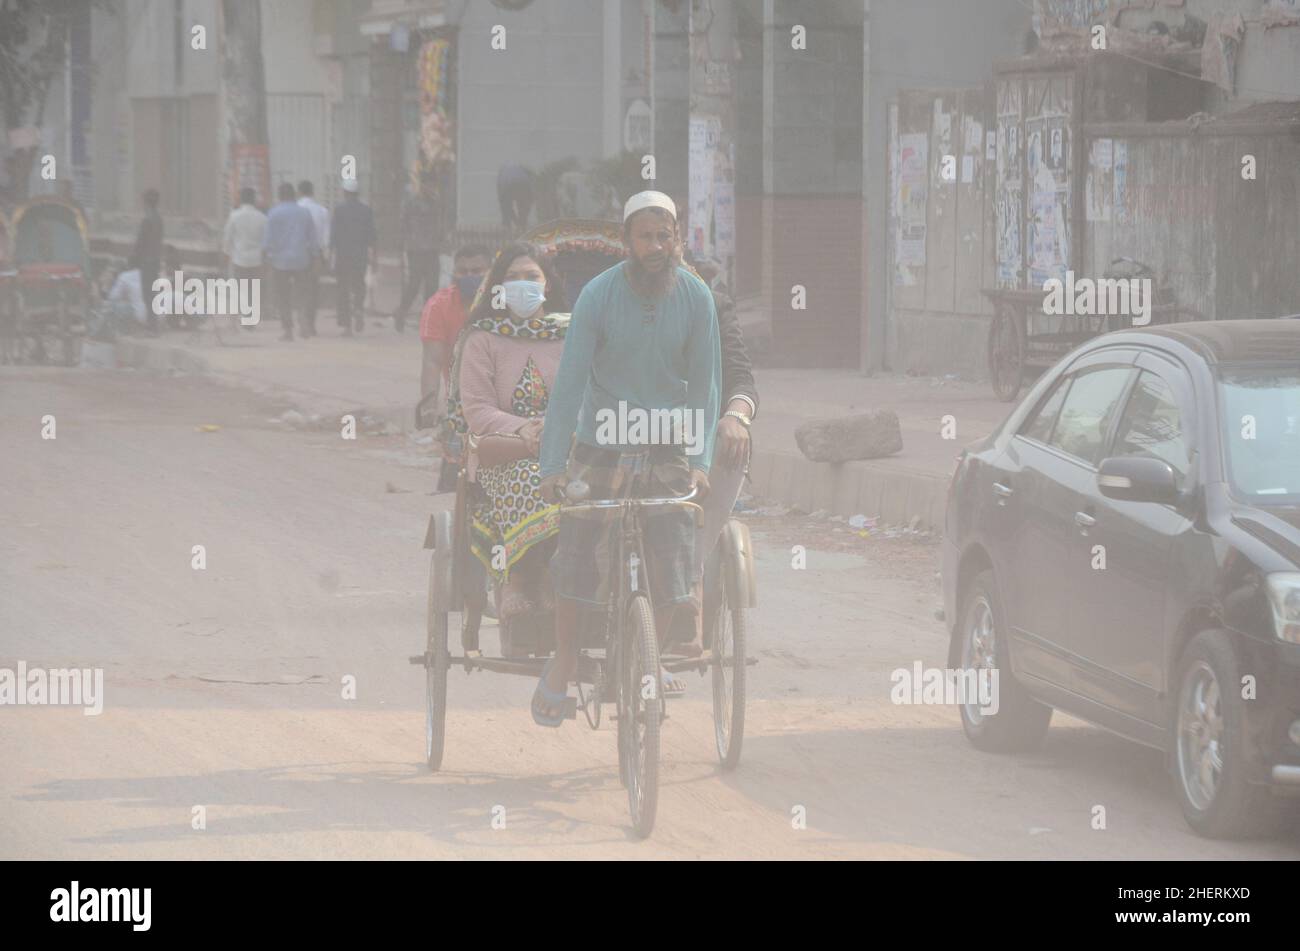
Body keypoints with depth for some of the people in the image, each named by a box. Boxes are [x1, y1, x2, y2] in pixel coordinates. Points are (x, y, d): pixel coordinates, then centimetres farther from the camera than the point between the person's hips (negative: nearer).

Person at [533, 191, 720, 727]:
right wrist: (552, 466, -18)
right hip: (602, 443, -2)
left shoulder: (695, 296, -3)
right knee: (577, 558, -5)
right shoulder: (598, 295, -11)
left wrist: (700, 459, -10)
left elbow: (704, 381, 1)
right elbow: (569, 381, -12)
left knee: (674, 562, -6)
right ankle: (562, 666, 16)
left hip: (668, 450, 2)